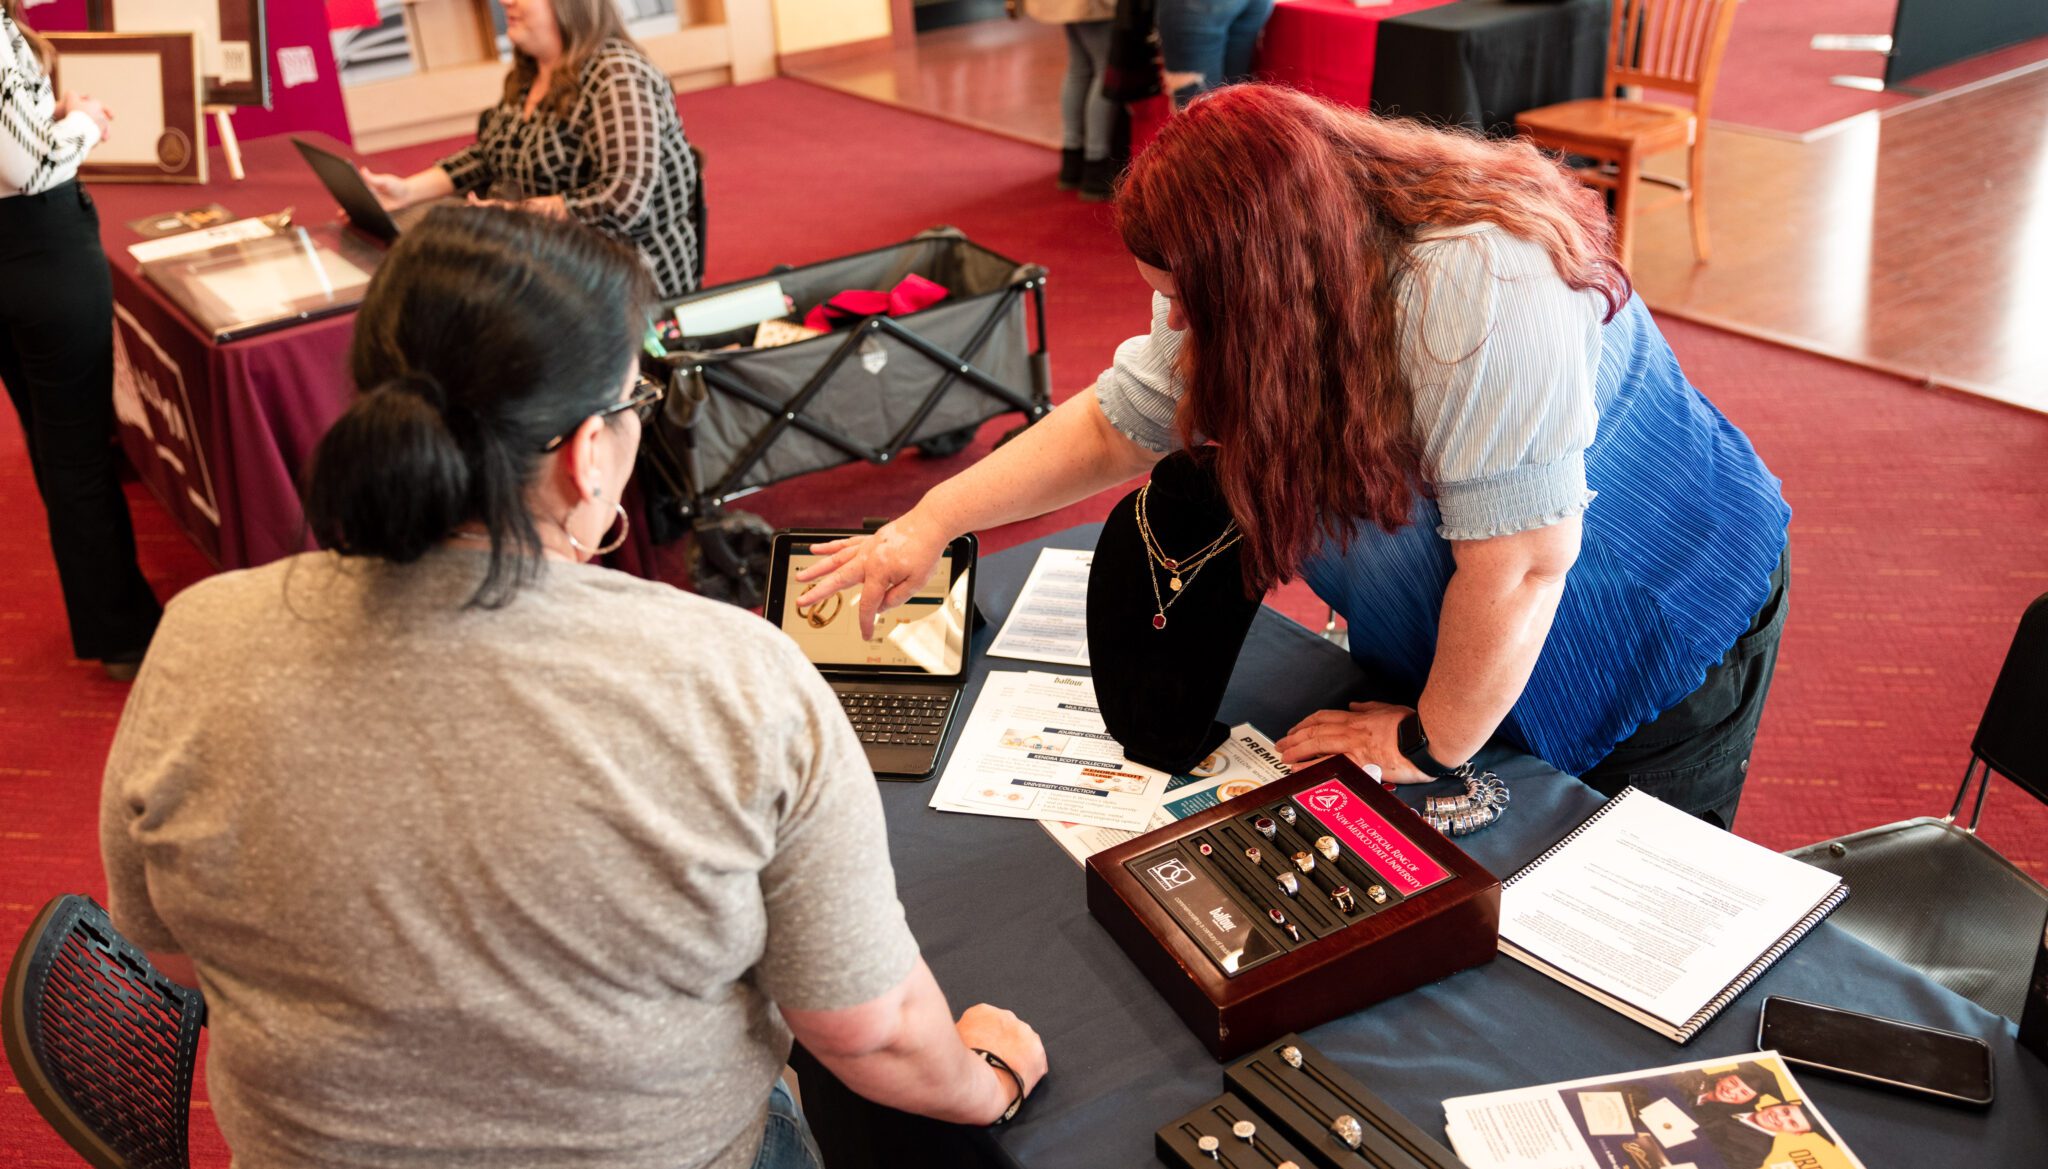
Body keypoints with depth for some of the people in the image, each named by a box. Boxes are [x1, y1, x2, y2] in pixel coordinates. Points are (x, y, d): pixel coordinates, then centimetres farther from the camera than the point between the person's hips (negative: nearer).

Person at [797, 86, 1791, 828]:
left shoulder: (1481, 291, -39)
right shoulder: (1247, 280, -14)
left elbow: (1521, 563, -36)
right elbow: (1116, 423, -3)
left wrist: (1430, 743, -21)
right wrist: (929, 525, -4)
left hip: (1663, 628, -6)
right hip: (1459, 648, 6)